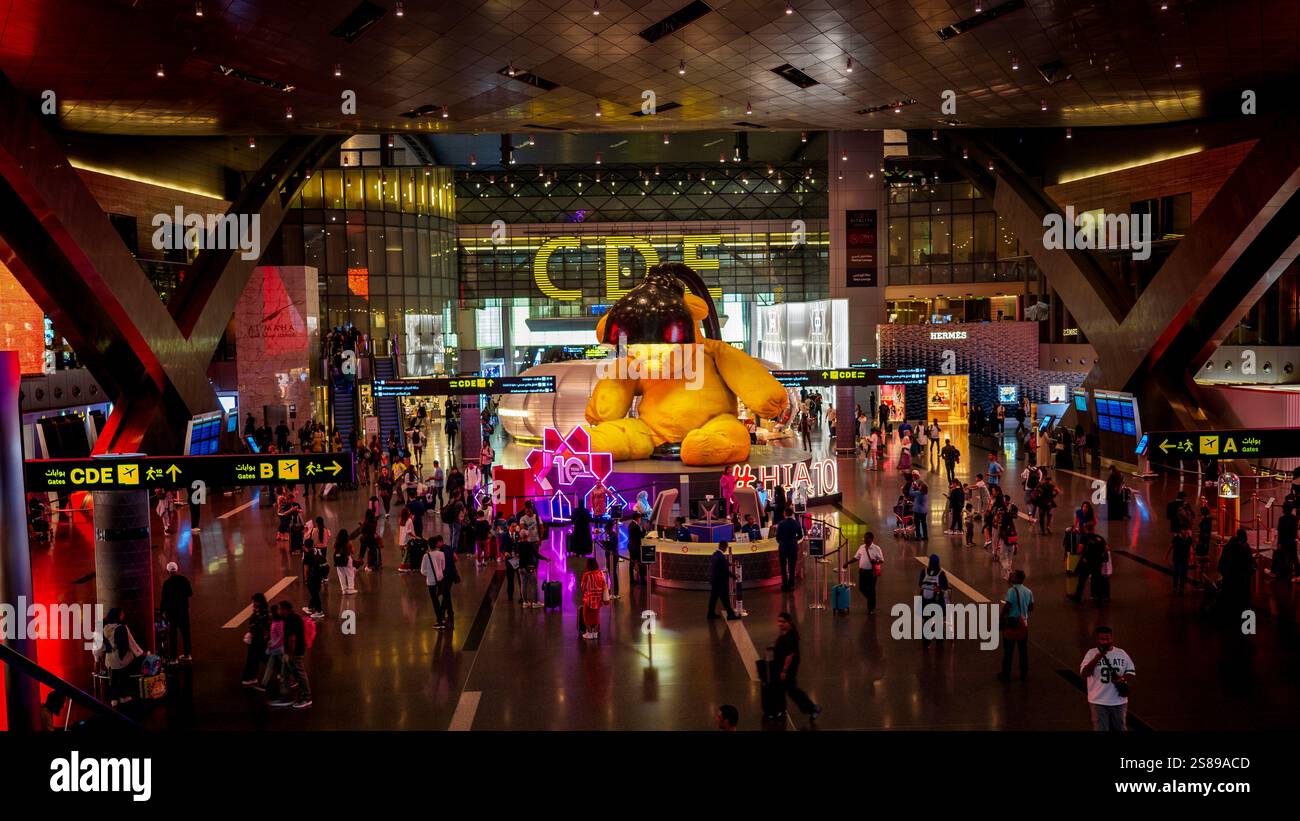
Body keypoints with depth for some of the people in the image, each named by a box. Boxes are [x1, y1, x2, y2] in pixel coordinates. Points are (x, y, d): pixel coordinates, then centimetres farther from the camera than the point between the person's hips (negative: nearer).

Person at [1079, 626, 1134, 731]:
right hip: (1098, 702, -3)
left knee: (1119, 729, 13)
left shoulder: (1121, 653, 4)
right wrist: (1097, 658, -25)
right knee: (1100, 729, 1)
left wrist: (1123, 678, -11)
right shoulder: (1091, 653, -5)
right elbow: (1084, 673, -15)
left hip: (1119, 701, 3)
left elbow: (1132, 671, 10)